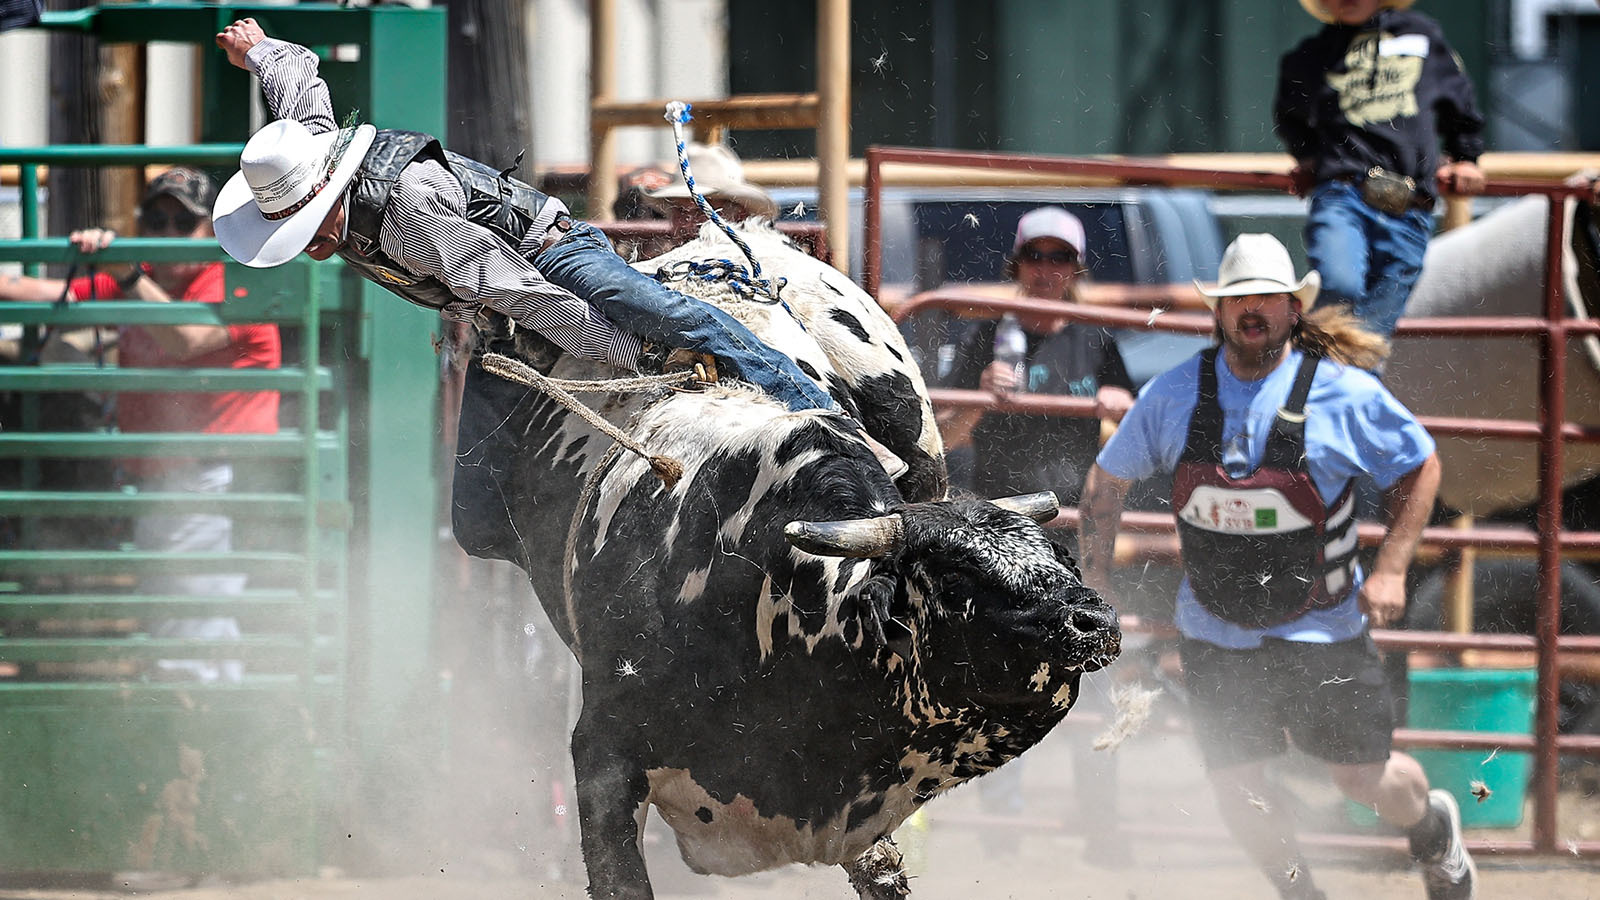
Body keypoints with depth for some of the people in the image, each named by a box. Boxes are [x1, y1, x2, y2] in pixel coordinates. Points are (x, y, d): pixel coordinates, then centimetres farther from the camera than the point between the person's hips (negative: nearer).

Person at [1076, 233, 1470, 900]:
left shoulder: (1345, 393, -11)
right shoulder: (1174, 394, -5)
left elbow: (1419, 466, 2)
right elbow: (1107, 479, 9)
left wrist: (1391, 569, -7)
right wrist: (1095, 581, 4)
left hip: (1322, 630, -2)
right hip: (1216, 637, 2)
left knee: (1363, 777, 4)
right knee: (1236, 791, -2)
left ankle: (1434, 831, 40)